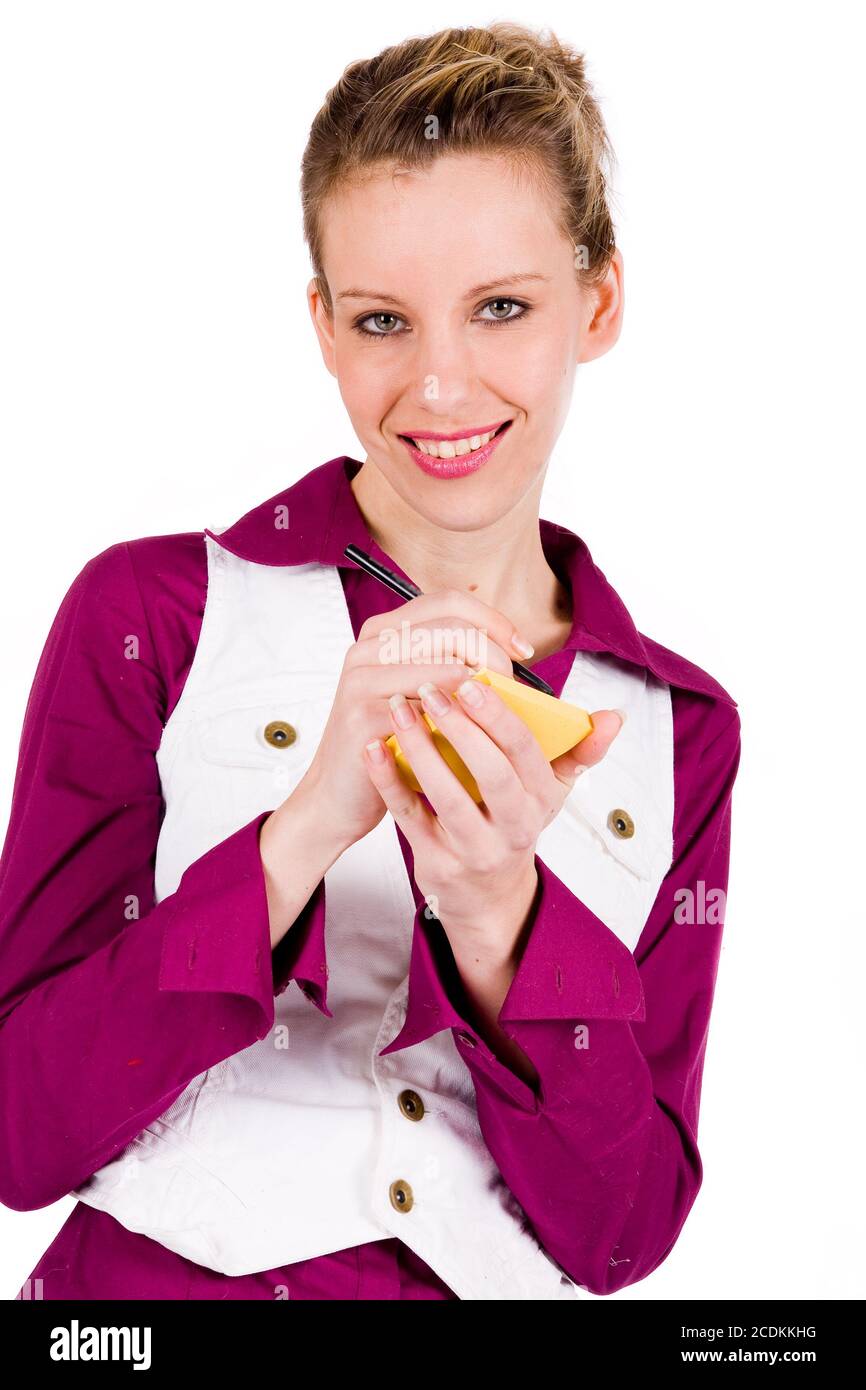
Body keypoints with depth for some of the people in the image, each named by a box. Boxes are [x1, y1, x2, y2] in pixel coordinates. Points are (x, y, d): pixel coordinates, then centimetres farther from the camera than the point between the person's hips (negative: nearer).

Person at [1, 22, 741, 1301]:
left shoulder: (678, 726, 3)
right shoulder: (151, 615, -4)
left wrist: (496, 913, -17)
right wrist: (304, 832, -21)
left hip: (501, 1286, 1)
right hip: (158, 1275, -1)